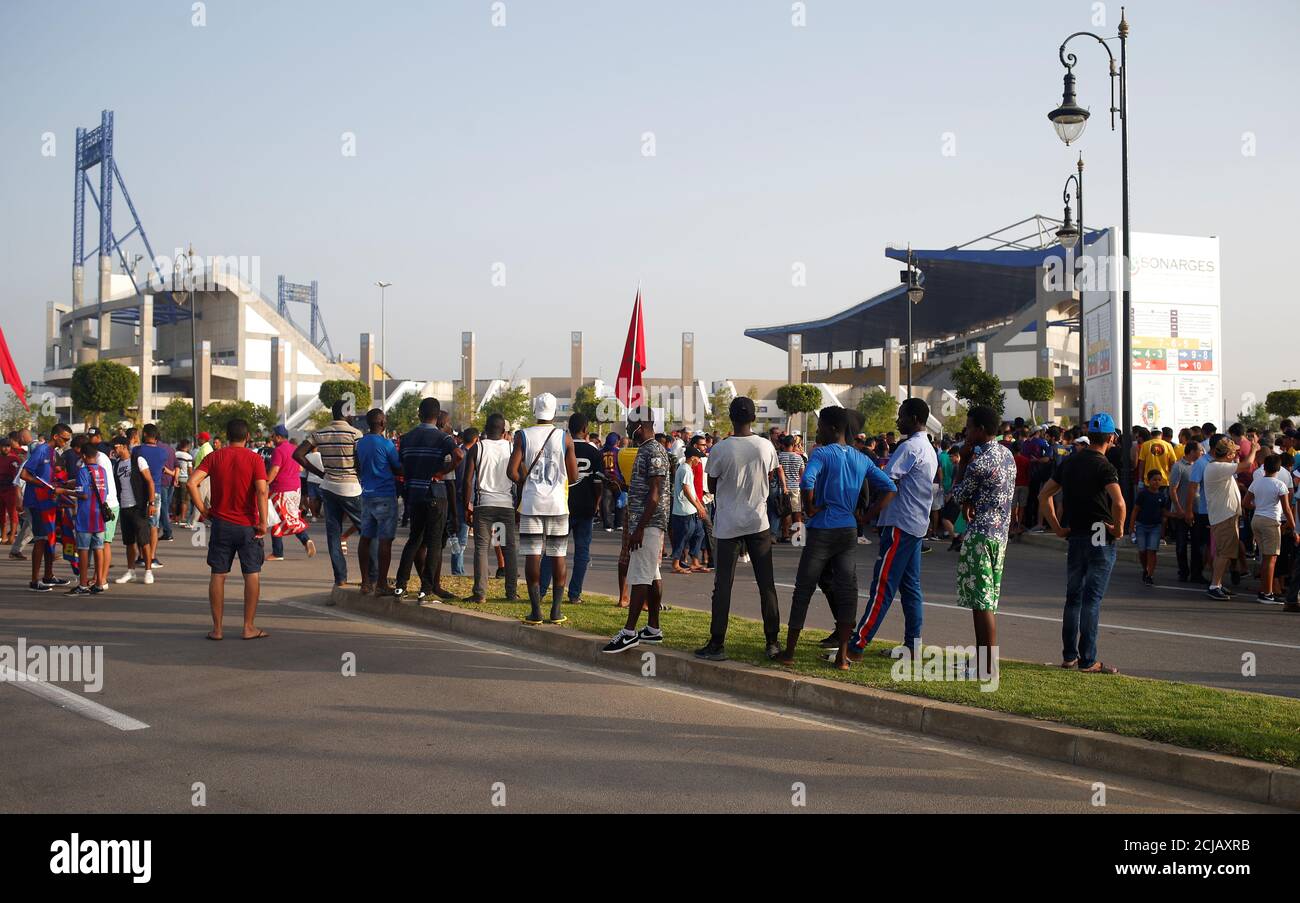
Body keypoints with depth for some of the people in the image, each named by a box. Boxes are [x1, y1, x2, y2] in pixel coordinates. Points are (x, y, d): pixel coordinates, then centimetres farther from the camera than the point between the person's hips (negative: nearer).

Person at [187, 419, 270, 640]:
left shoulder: (214, 457, 2)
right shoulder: (254, 458, -5)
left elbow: (191, 483, -10)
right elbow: (262, 491, -17)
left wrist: (203, 510, -1)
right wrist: (263, 522, -13)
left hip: (220, 524, 2)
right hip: (248, 525, -2)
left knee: (218, 575, 8)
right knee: (252, 574, 7)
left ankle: (217, 628, 9)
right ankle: (249, 627, 6)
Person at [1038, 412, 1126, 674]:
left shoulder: (1069, 462, 8)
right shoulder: (1104, 467, -13)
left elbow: (1044, 496, 13)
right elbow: (1118, 502, -28)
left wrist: (1057, 527, 13)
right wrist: (1118, 528, -13)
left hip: (1075, 537, 6)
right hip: (1101, 539, -6)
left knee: (1073, 597, 14)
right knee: (1092, 599, -3)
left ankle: (1069, 655, 18)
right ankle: (1087, 661, -1)